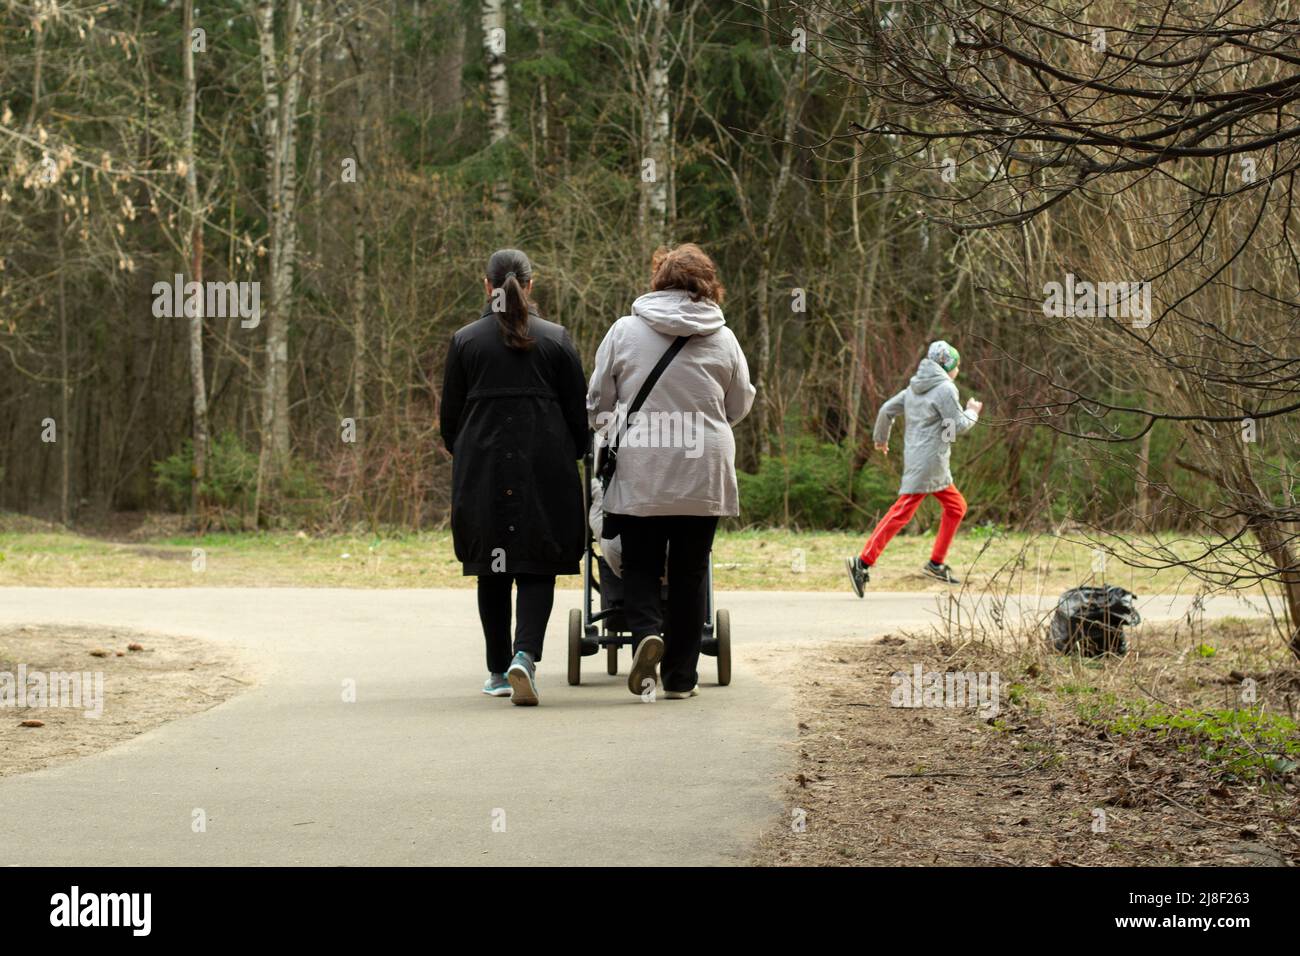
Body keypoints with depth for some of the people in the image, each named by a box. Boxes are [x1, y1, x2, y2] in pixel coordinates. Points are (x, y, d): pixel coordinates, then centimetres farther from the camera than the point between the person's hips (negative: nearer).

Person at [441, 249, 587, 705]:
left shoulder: (465, 341, 2)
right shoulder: (556, 339, 1)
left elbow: (451, 415, 6)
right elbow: (580, 412, 4)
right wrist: (571, 454, 21)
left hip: (482, 470, 1)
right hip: (545, 471, -1)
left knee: (492, 572, 11)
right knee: (537, 568, 1)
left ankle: (498, 671, 14)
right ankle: (526, 654, -21)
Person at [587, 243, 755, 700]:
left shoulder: (624, 331, -1)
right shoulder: (723, 340, 1)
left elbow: (597, 405, 5)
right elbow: (740, 406, 12)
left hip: (639, 474, -1)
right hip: (703, 474, 1)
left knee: (640, 564, 11)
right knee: (689, 571, 9)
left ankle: (646, 631, -16)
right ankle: (681, 676, 10)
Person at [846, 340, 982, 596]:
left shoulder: (914, 388, 14)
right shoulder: (946, 389, -11)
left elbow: (887, 410, 15)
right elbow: (957, 426, -12)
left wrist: (880, 438, 29)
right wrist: (972, 413, 7)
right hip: (928, 462, -9)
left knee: (956, 507, 19)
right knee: (902, 511, -13)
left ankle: (936, 563, 20)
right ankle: (863, 563, -19)